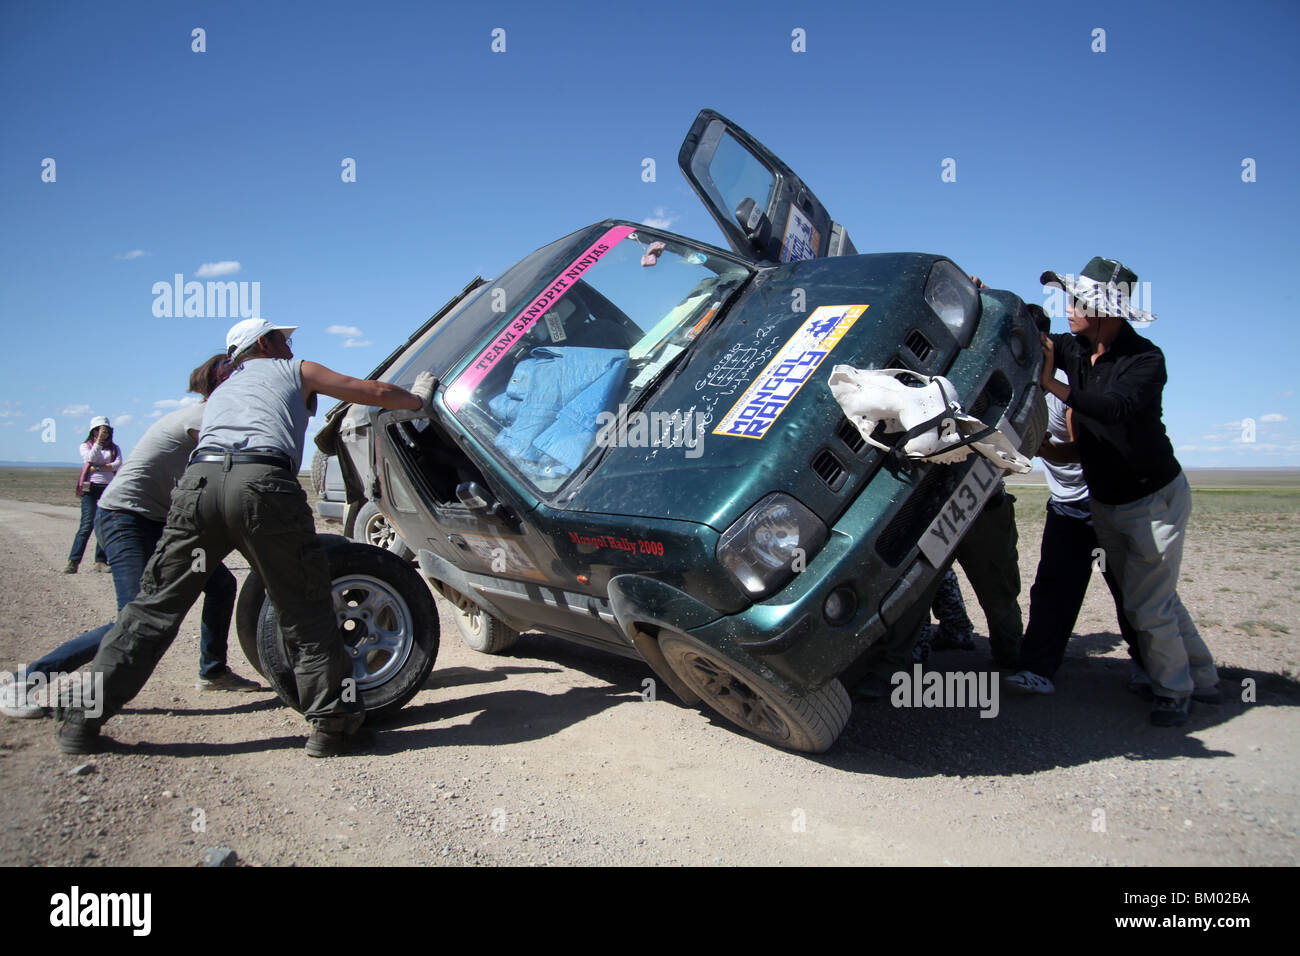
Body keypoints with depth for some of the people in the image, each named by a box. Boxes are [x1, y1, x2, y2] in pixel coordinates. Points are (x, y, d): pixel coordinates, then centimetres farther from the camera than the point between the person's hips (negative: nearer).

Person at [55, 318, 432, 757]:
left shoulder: (220, 392, 39)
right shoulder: (295, 370, 26)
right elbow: (375, 393, 27)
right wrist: (419, 399, 43)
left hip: (198, 482, 5)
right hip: (264, 483, -4)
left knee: (153, 607, 13)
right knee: (306, 614, 4)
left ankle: (83, 720, 16)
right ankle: (331, 722, 7)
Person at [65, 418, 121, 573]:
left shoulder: (114, 448, 16)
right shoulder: (86, 446, 13)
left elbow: (118, 464, -2)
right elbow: (90, 459, -8)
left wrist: (97, 468, -9)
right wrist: (98, 441, -8)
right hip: (91, 489, -2)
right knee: (87, 524, -12)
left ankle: (101, 561, 5)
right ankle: (73, 561, -10)